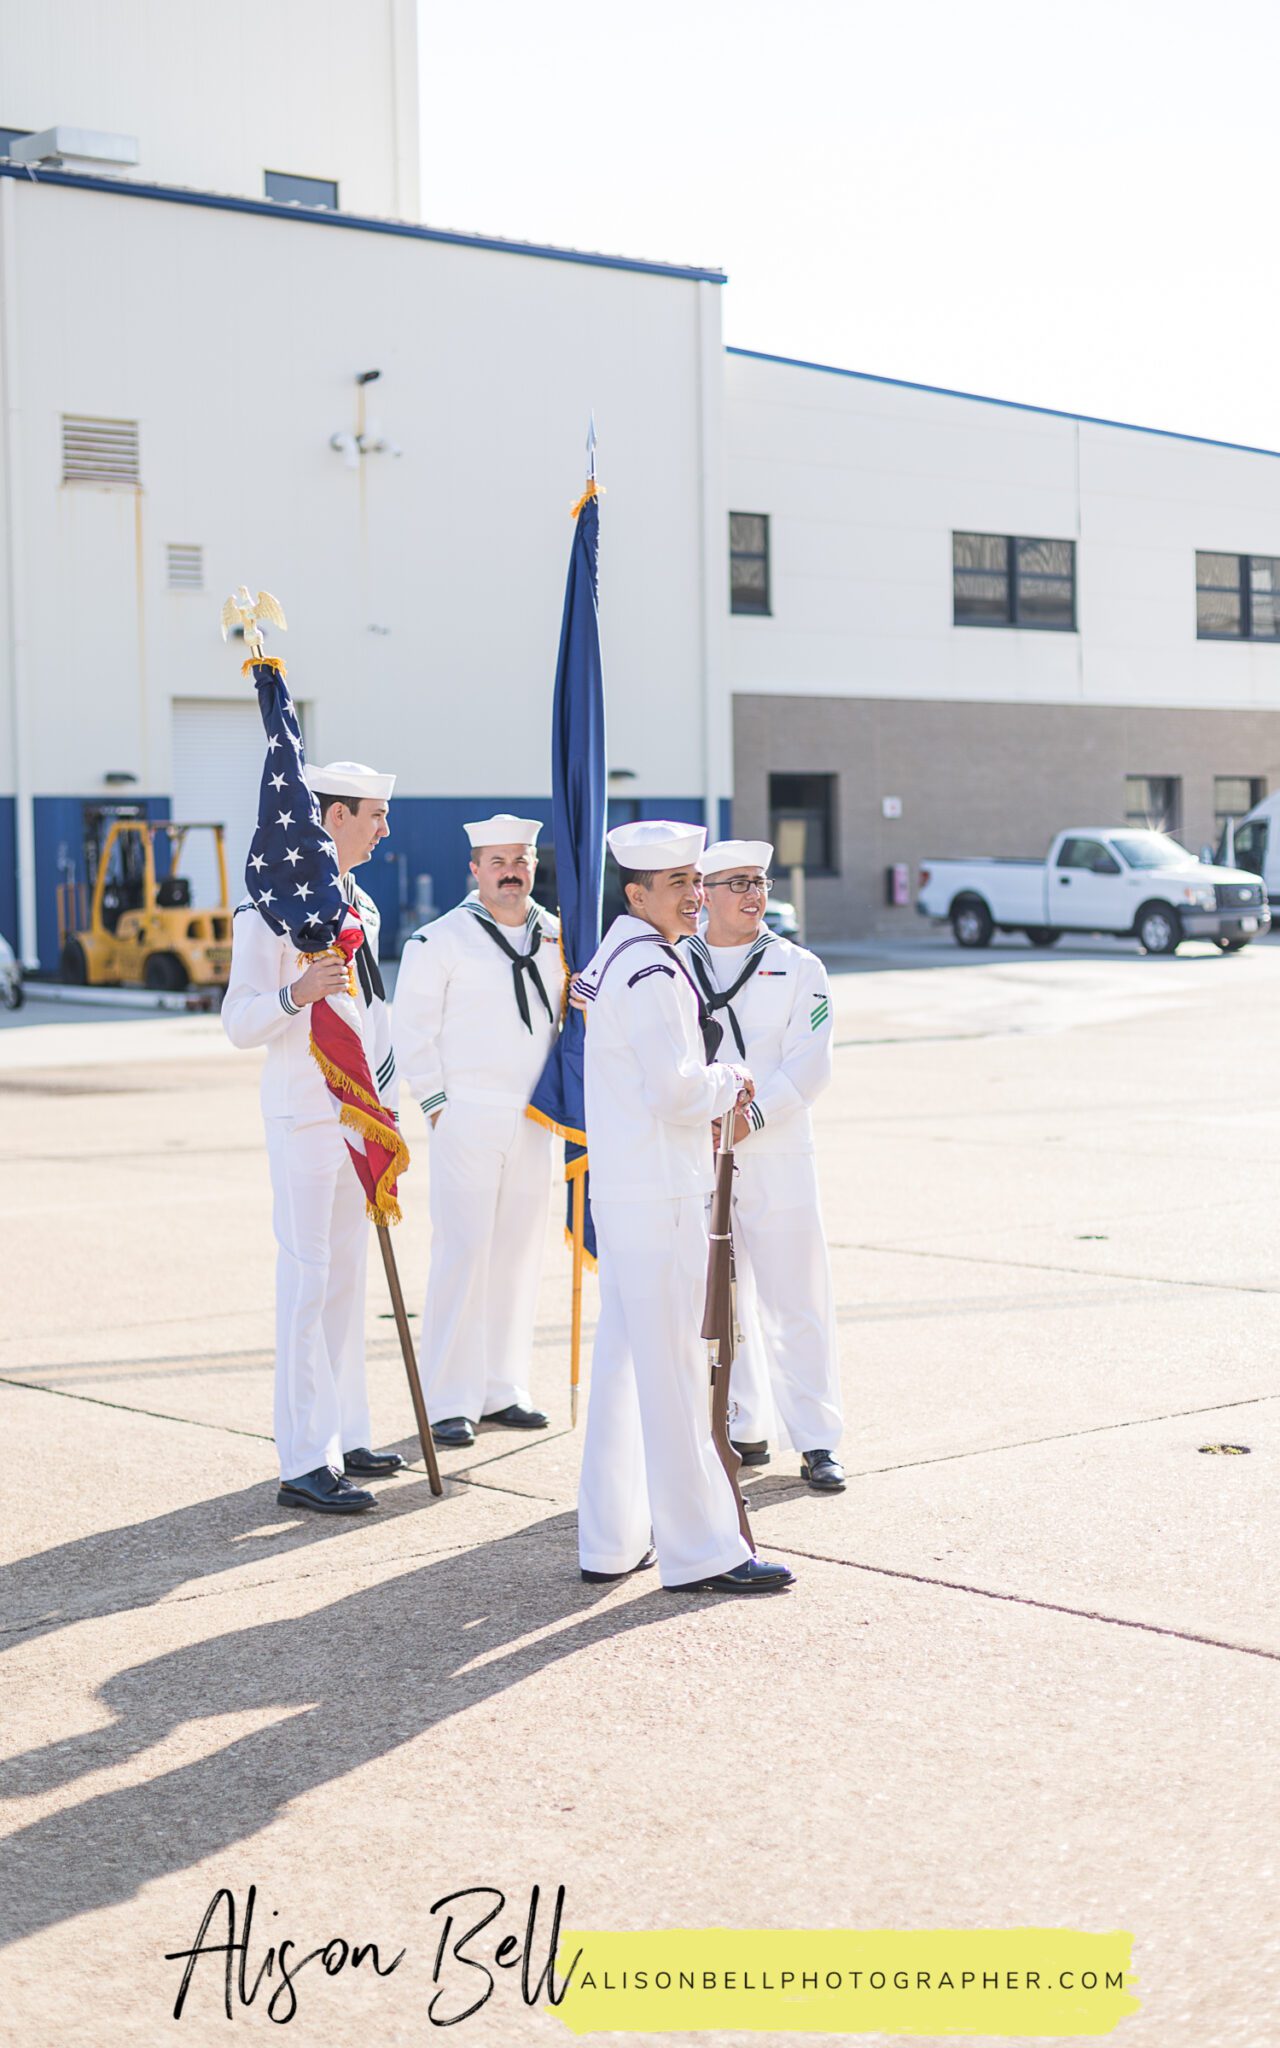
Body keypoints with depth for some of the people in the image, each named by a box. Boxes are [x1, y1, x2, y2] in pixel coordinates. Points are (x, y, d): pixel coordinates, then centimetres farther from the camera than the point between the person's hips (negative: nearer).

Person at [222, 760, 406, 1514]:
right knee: (308, 1279, -8)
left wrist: (387, 1101, 20)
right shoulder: (271, 908, -11)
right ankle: (305, 1462, -6)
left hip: (360, 1112, 8)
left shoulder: (362, 904, 15)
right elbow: (240, 1023, -13)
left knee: (349, 1275, 13)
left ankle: (345, 1436, 22)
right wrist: (294, 994, -32)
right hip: (305, 1114, -8)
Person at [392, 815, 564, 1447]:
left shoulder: (555, 938, 11)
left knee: (519, 1253, 9)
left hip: (533, 1121, 6)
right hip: (466, 1117, -5)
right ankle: (447, 1402, -3)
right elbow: (412, 1027, -5)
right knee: (462, 1251, -8)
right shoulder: (441, 939, -4)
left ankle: (501, 1391, 18)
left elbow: (567, 1015, 23)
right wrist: (436, 1103, -9)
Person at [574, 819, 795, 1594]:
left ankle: (610, 1542, 20)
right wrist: (730, 1085, -2)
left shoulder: (616, 957, 15)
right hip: (660, 1198, -10)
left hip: (624, 1189, 10)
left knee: (621, 1365, 13)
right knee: (674, 1374, -5)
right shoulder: (652, 972, -17)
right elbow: (676, 1089, -24)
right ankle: (699, 1551, 0)